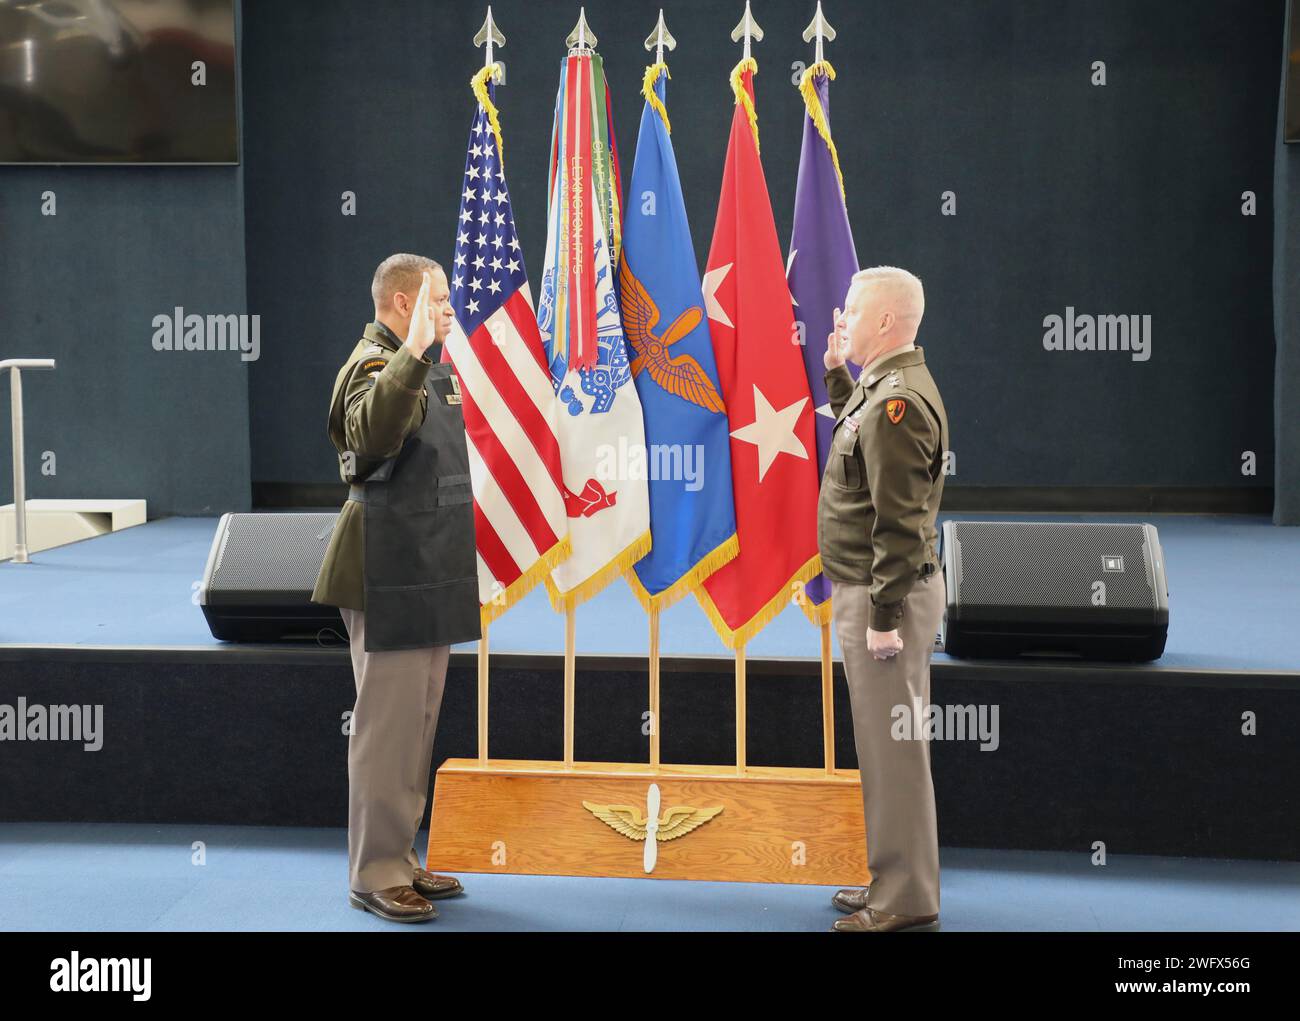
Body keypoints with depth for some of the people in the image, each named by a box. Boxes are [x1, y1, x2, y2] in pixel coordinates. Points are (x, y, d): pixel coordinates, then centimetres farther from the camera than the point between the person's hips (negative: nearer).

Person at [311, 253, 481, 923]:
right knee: (388, 722, -5)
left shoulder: (432, 369, 17)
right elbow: (373, 431, -37)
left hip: (429, 571, 10)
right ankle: (374, 874, 3)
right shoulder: (375, 365, -14)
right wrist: (413, 352, -41)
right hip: (389, 573, -10)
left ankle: (399, 858, 23)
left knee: (418, 719, 14)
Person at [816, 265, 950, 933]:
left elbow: (899, 522, -22)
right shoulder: (883, 388, 13)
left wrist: (884, 618, -22)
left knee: (892, 749, -4)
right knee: (885, 745, 17)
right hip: (868, 590, 11)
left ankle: (906, 902, 4)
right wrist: (837, 372, 23)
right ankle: (894, 883, 27)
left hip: (884, 596, -11)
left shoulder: (897, 401, -19)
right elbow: (853, 427, 34)